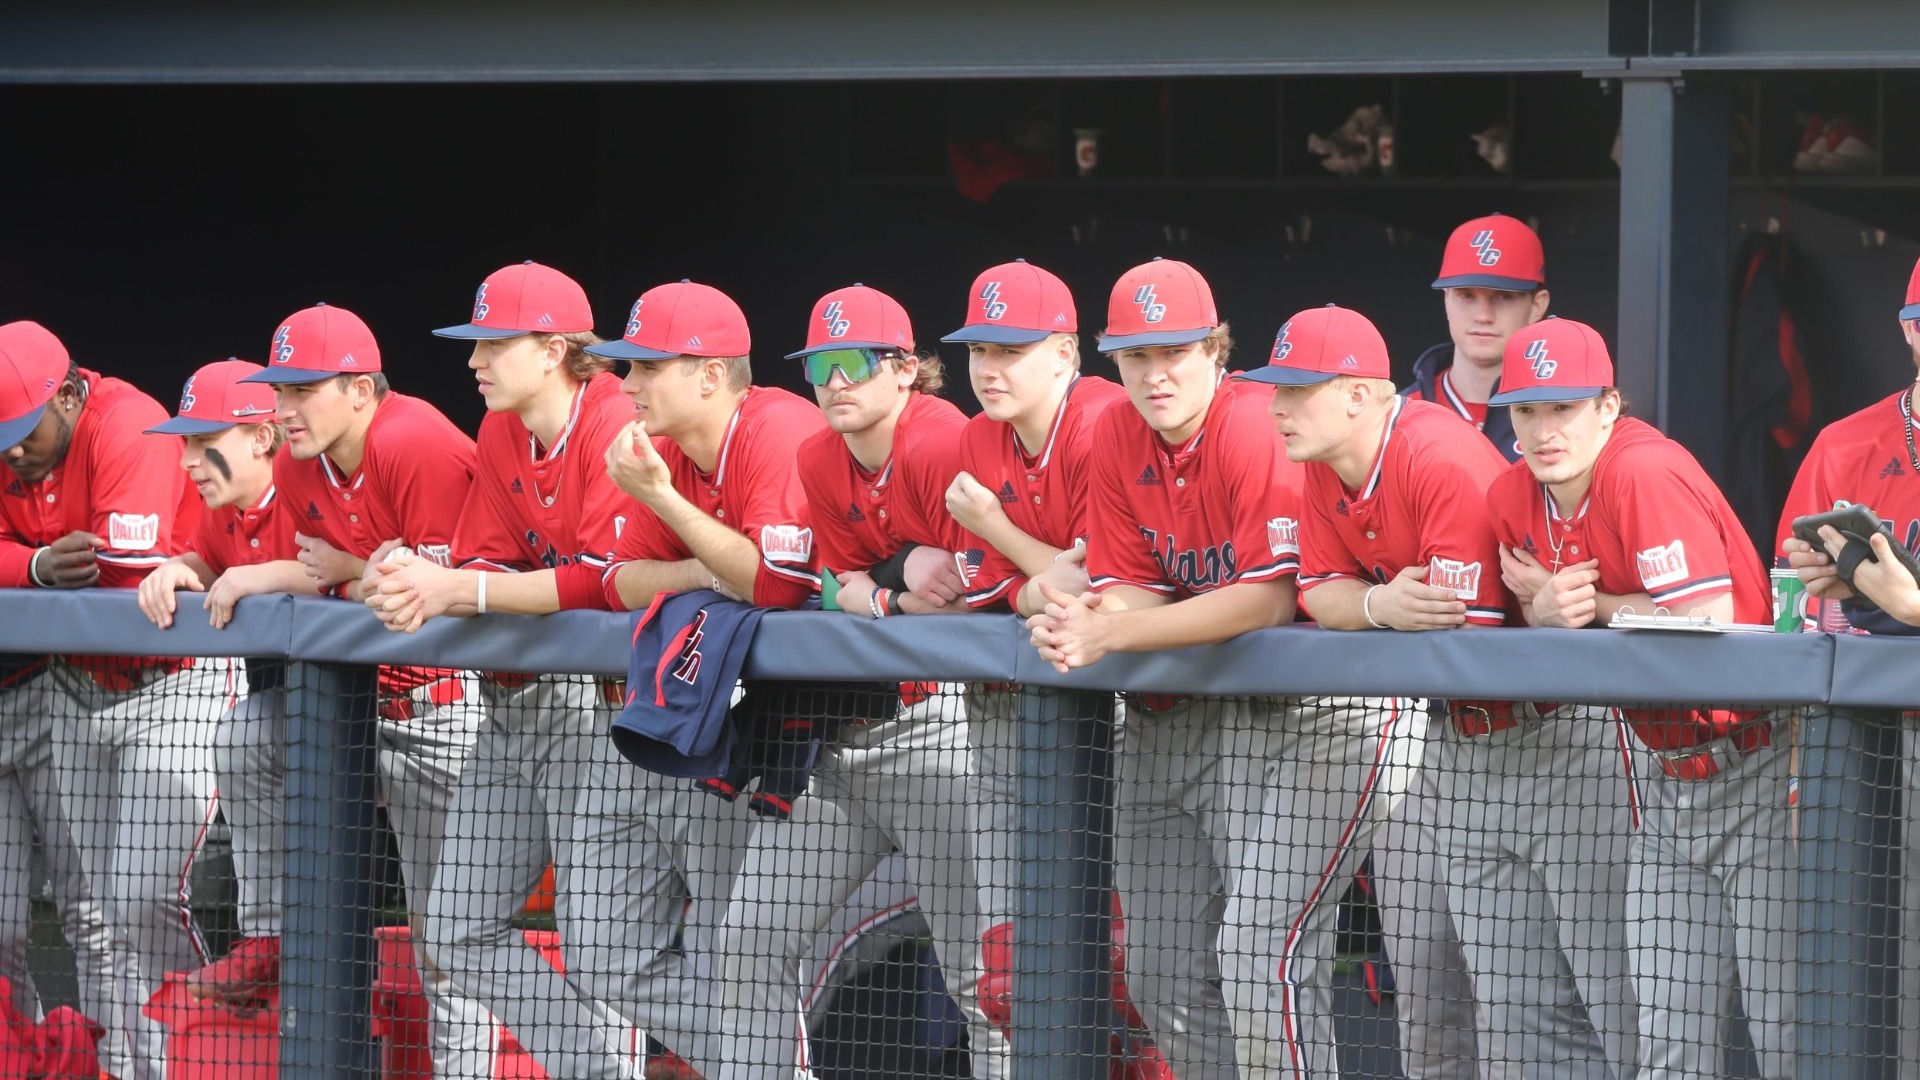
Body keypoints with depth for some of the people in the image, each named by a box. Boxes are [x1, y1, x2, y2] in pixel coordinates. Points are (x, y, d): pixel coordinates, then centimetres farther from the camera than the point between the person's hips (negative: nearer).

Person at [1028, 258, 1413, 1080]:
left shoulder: (1261, 429, -19)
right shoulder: (1117, 439, 3)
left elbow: (1270, 599, -24)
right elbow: (1133, 589, 2)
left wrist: (1112, 634, -26)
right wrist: (1079, 626, -23)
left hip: (1316, 714, -8)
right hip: (1184, 716, 8)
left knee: (1262, 952, -20)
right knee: (1163, 976, 9)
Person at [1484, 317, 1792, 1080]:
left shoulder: (1648, 474, -20)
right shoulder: (1513, 498, 3)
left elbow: (1707, 626, -26)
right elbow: (1540, 616, 11)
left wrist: (1590, 606, -15)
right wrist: (1545, 610, -12)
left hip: (1754, 767, -8)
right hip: (1669, 779, 8)